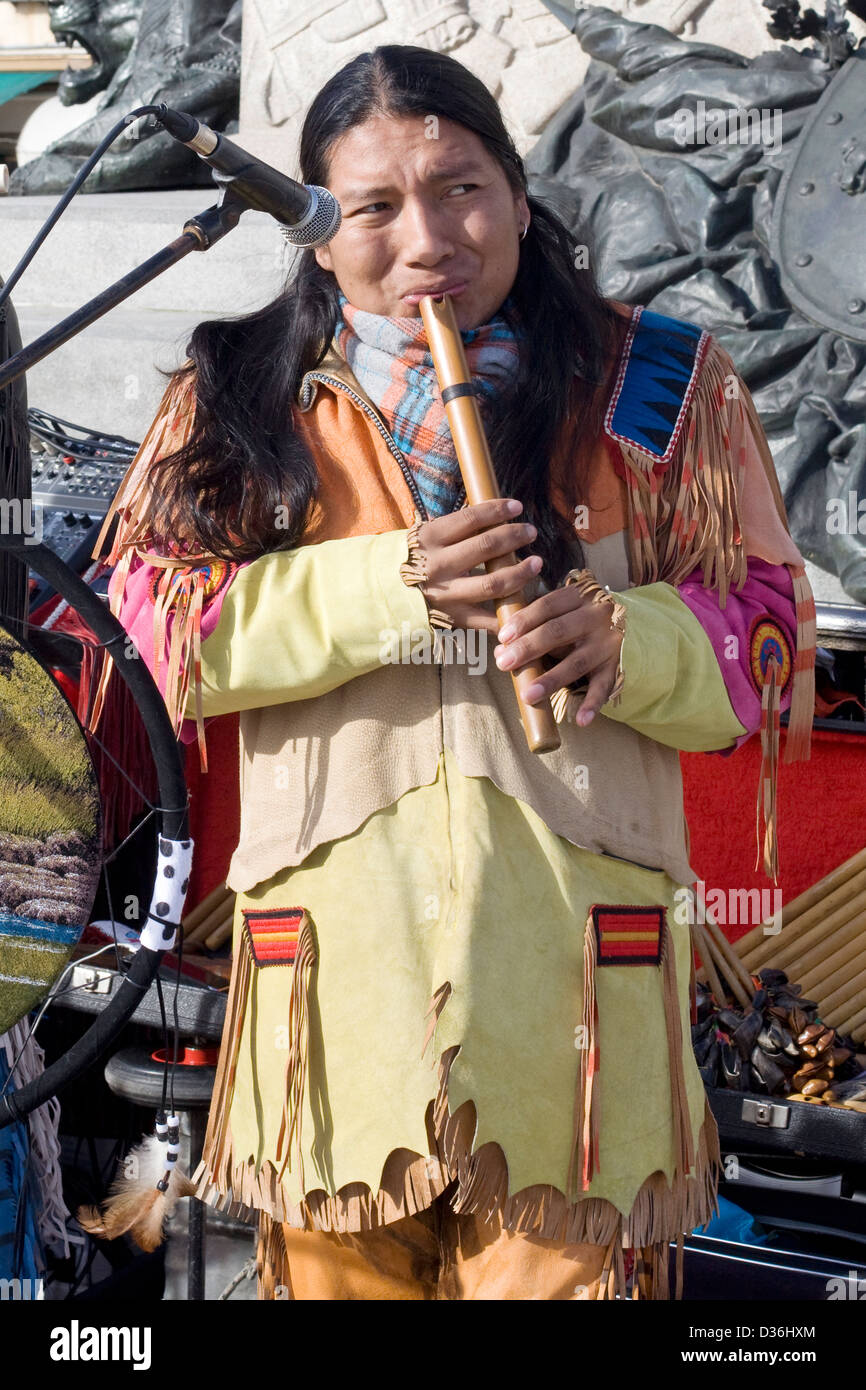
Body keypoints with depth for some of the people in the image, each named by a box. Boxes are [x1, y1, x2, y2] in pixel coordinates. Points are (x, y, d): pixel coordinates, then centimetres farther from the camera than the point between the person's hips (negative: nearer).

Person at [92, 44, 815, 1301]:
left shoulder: (655, 387, 7)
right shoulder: (243, 397, 9)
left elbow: (770, 633, 6)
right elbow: (157, 620, 1)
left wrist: (630, 641, -15)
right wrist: (377, 589, -13)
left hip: (578, 950, 0)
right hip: (332, 951, 1)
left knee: (563, 1262, 1)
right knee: (336, 1266, 9)